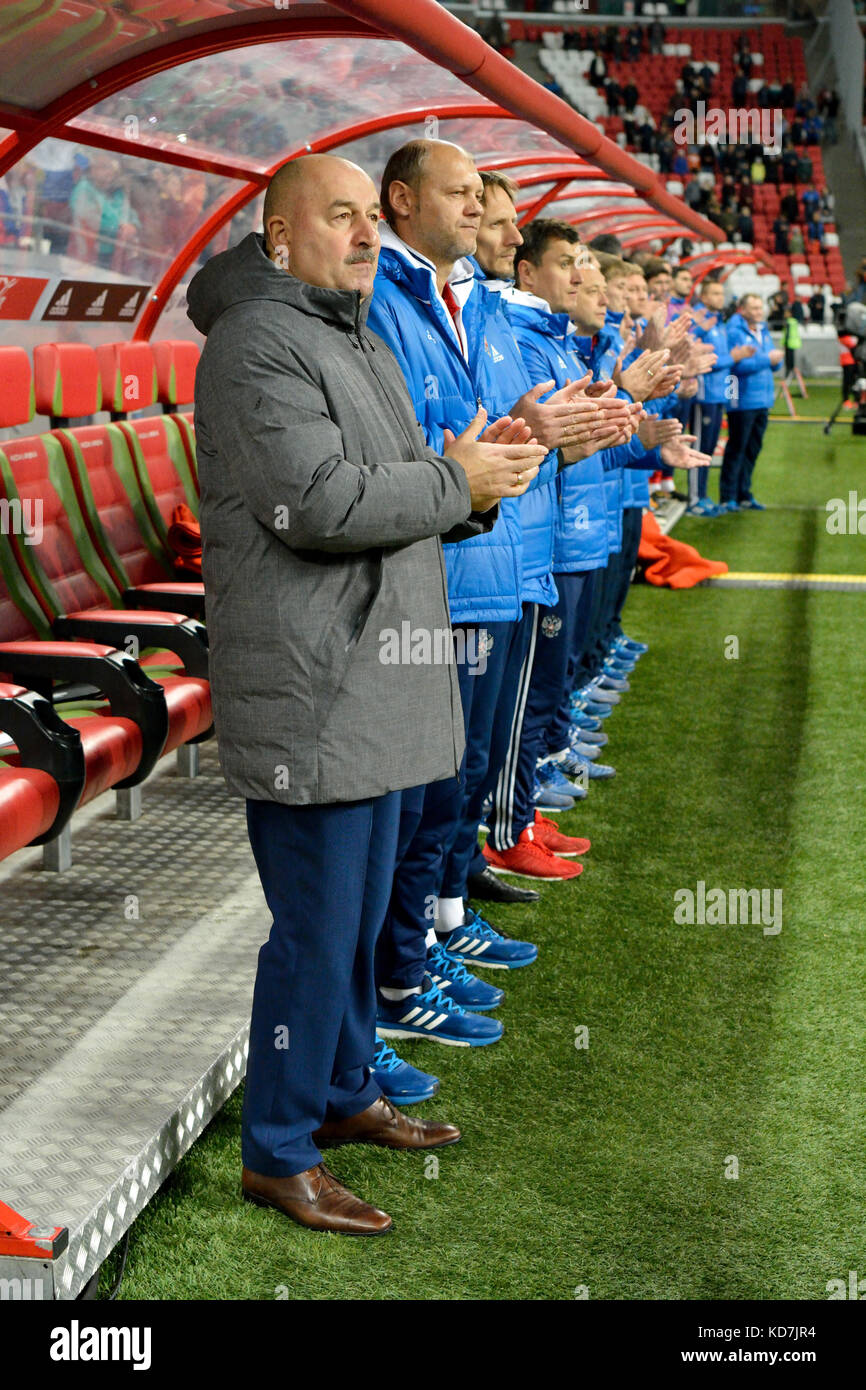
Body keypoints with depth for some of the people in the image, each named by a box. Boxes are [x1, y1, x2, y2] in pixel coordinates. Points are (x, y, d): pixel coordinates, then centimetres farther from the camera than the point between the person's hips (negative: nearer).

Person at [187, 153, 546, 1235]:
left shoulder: (365, 346, 21)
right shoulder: (258, 342, -13)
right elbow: (319, 503, -24)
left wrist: (481, 473, 3)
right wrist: (456, 479, -11)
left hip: (373, 682, 10)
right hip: (309, 693, -10)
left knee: (360, 913, 20)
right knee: (317, 930, -3)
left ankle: (345, 1095, 35)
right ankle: (278, 1155, 11)